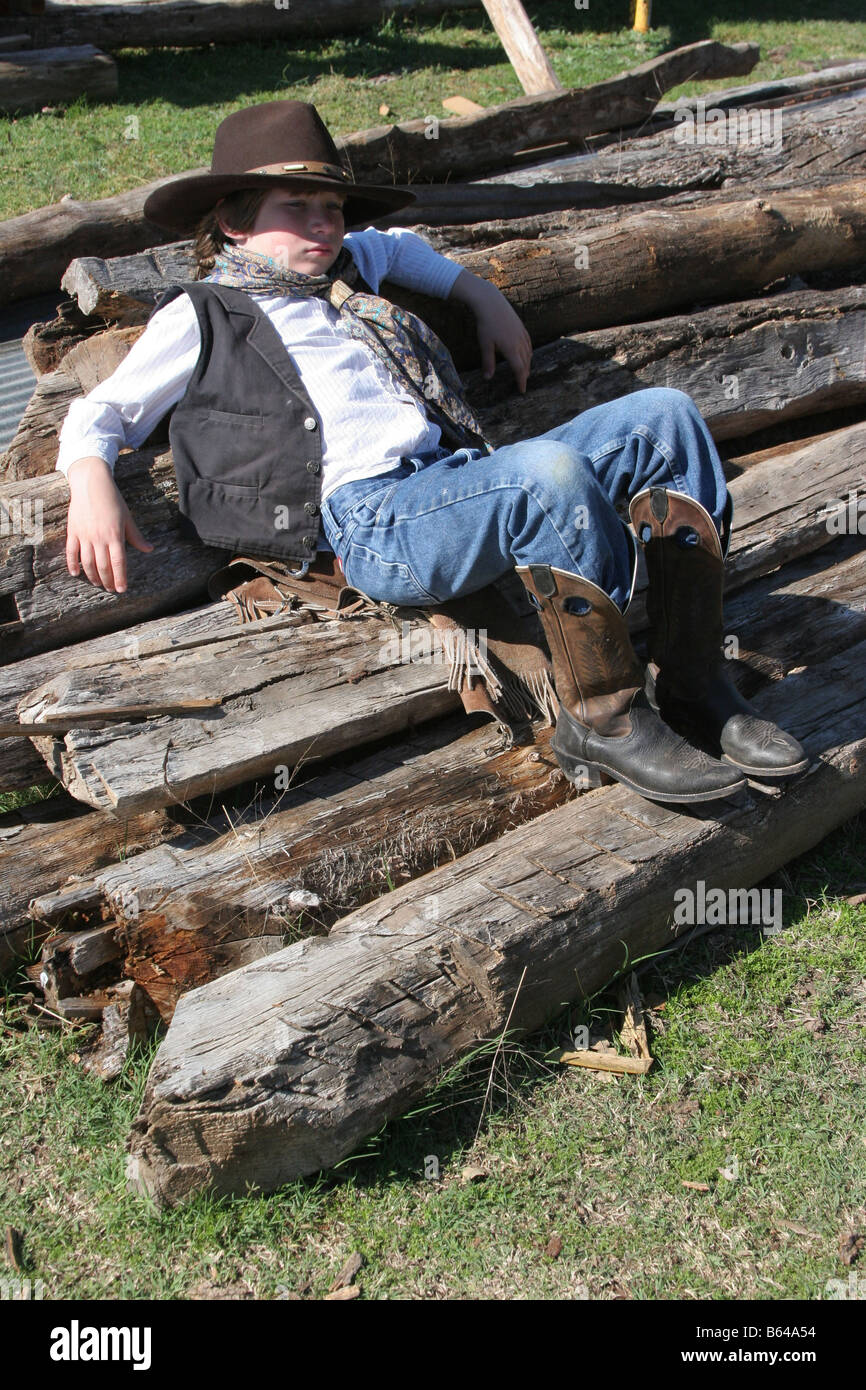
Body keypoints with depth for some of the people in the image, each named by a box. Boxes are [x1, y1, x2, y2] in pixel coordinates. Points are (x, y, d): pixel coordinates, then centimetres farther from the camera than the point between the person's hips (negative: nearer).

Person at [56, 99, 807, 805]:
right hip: (374, 518, -8)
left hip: (465, 479, 8)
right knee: (553, 472, -36)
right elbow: (98, 414, 11)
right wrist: (92, 485, -11)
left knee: (664, 416, -5)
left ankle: (694, 688, -7)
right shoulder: (203, 315, 12)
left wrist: (484, 297, 39)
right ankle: (606, 719, -20)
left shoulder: (342, 274, 31)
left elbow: (397, 244, 53)